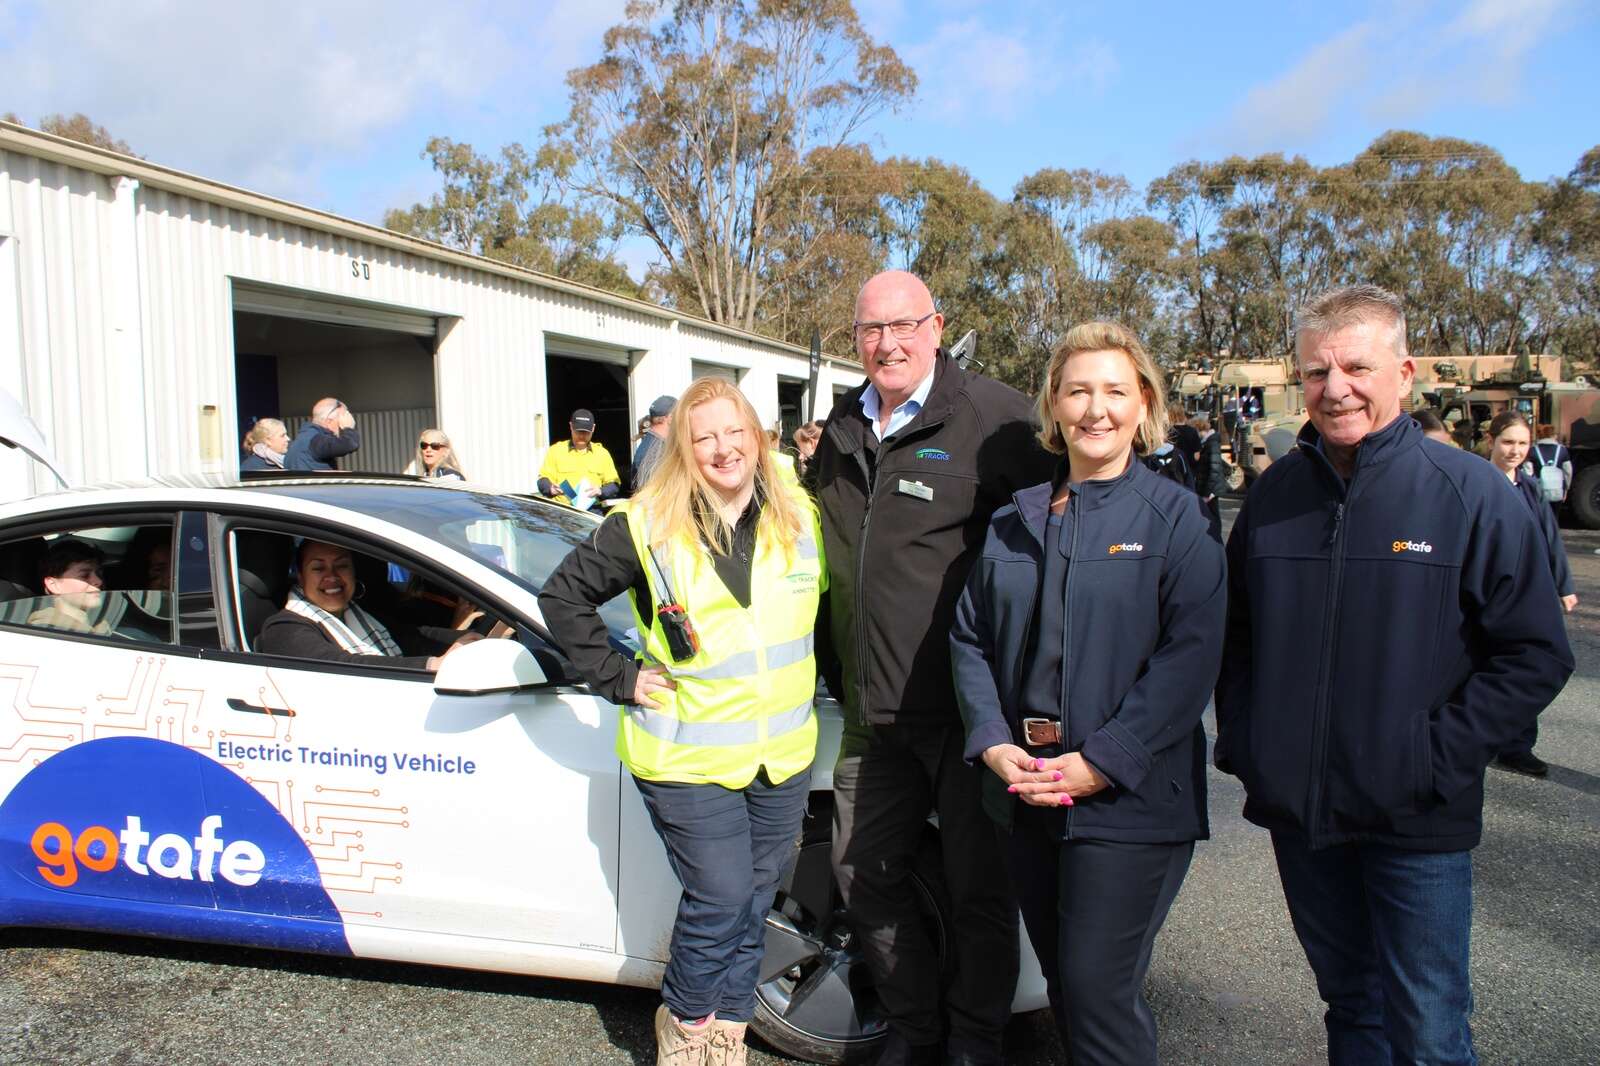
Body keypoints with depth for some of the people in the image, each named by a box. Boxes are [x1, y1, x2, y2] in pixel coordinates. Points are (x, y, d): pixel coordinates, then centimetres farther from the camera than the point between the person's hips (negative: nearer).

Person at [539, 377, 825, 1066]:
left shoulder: (799, 518, 3)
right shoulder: (646, 526, -9)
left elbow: (828, 605, 18)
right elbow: (563, 597, -1)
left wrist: (820, 682, 11)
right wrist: (617, 677, -4)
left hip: (783, 754, 4)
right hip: (688, 757, -4)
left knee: (755, 899, 14)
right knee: (720, 899, 0)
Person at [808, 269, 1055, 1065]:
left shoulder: (993, 417, -9)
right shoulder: (841, 430, 12)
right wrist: (837, 672, 22)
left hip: (966, 703, -6)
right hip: (871, 710, 6)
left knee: (978, 887, 9)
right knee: (864, 873, 15)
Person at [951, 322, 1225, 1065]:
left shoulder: (1176, 516, -5)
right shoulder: (1014, 521, 9)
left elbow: (1191, 653, -13)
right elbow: (970, 636, 8)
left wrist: (1103, 762, -18)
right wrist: (993, 742, -7)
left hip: (1129, 799, -5)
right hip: (1024, 791, 5)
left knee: (1099, 991, -2)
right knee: (1062, 983, 17)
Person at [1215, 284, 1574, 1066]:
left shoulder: (1471, 494, -8)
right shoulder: (1273, 495, 3)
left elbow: (1536, 654, -7)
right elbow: (1234, 635, 13)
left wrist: (1437, 759, -14)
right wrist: (1240, 740, 2)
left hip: (1417, 823, -3)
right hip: (1297, 809, 4)